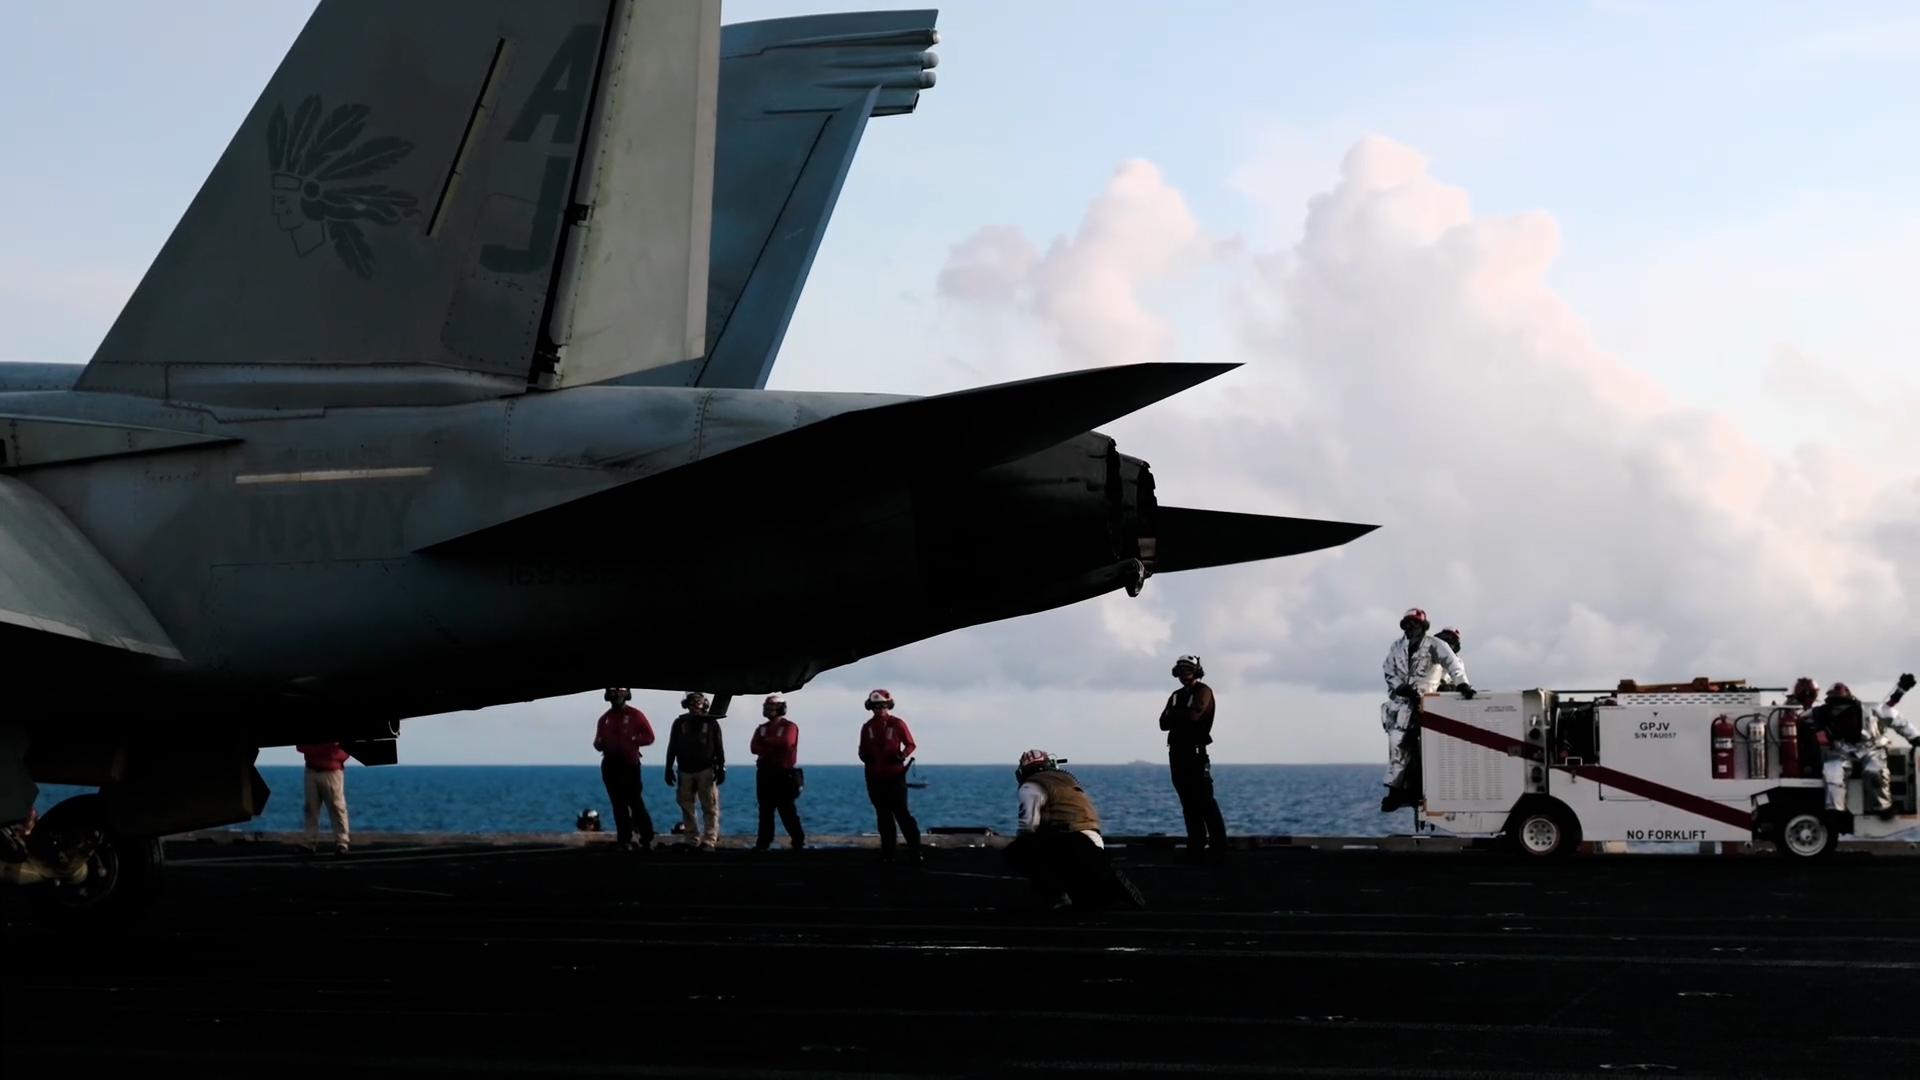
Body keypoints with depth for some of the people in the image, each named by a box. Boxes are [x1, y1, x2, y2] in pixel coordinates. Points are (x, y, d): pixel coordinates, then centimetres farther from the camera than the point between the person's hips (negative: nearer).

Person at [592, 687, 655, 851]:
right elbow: (598, 742, 18)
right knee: (618, 804, 5)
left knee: (635, 802, -10)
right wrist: (601, 743, -6)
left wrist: (631, 740, -15)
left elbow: (649, 737, -2)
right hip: (610, 765, 5)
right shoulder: (604, 719, 13)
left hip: (629, 765, -5)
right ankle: (624, 841, 7)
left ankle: (646, 839, -6)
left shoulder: (635, 715, 0)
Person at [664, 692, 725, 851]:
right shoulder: (679, 723, 8)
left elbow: (719, 747, 2)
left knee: (710, 808, -6)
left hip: (706, 770, -2)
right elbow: (672, 747, 9)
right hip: (685, 771, 3)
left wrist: (721, 768, -4)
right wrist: (669, 769, 5)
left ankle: (709, 842, -8)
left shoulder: (711, 723, 3)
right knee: (686, 808, 6)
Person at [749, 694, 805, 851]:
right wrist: (775, 747, -13)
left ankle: (799, 841, -2)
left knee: (787, 809, -6)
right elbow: (754, 747, -1)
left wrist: (767, 740, -6)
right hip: (765, 773, 6)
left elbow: (786, 742, -20)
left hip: (783, 774, -6)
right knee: (765, 810, 6)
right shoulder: (761, 728, 15)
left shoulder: (789, 726, -1)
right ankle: (763, 842, 8)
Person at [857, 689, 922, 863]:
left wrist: (902, 755, -18)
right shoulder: (867, 727, 7)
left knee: (901, 812, -8)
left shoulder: (897, 724, -4)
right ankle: (887, 853, 10)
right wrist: (864, 757, -9)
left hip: (895, 776, -4)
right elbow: (862, 749, 13)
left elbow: (911, 744, 1)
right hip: (874, 778, 4)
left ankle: (915, 851, -6)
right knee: (883, 816, 7)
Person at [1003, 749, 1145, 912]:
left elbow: (1029, 826, -10)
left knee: (1016, 852, -5)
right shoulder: (1066, 780, 29)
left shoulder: (1031, 787, 3)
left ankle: (1055, 894, -14)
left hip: (1071, 843, -8)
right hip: (1096, 848, 8)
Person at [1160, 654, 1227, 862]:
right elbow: (1164, 723, 11)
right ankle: (1197, 847, 4)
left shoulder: (1203, 691, -1)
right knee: (1189, 803, 4)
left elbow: (1193, 715, -17)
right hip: (1177, 752, 7)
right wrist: (1182, 716, -6)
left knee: (1205, 800, -10)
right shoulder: (1176, 695, 20)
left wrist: (1174, 714, 0)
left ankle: (1218, 848, -11)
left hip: (1195, 752, -7)